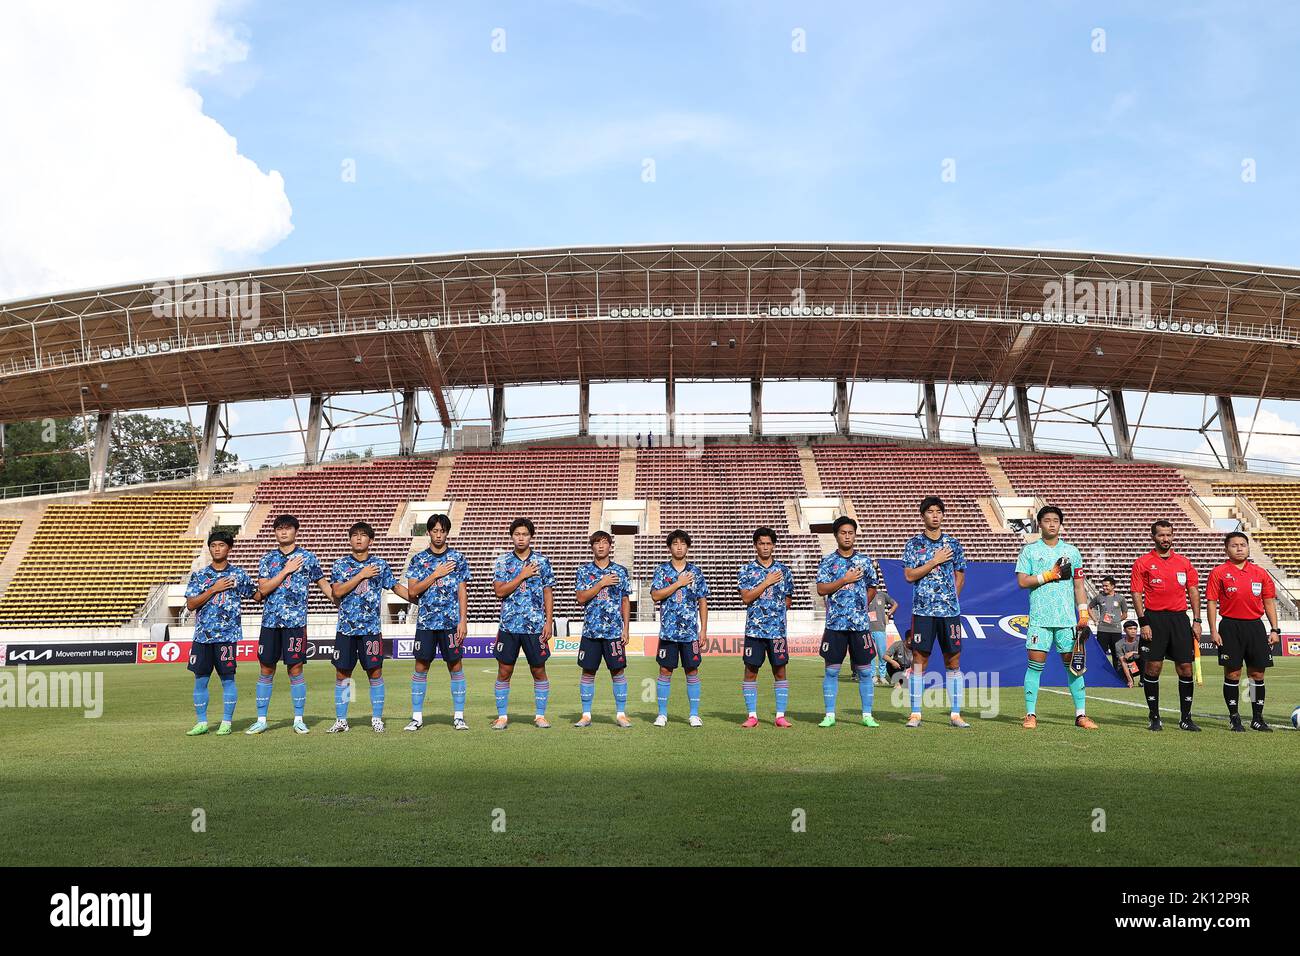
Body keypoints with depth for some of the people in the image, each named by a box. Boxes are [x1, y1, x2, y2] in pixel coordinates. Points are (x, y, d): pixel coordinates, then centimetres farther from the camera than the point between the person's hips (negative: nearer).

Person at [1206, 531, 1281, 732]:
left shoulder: (1260, 573, 9)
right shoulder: (1219, 573, -1)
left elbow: (1269, 602, 12)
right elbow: (1211, 602, -2)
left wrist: (1274, 629, 6)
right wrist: (1213, 631, -8)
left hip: (1255, 626, 3)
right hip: (1230, 626, -3)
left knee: (1257, 674, 6)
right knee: (1232, 674, -1)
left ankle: (1257, 718, 17)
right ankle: (1234, 718, 9)